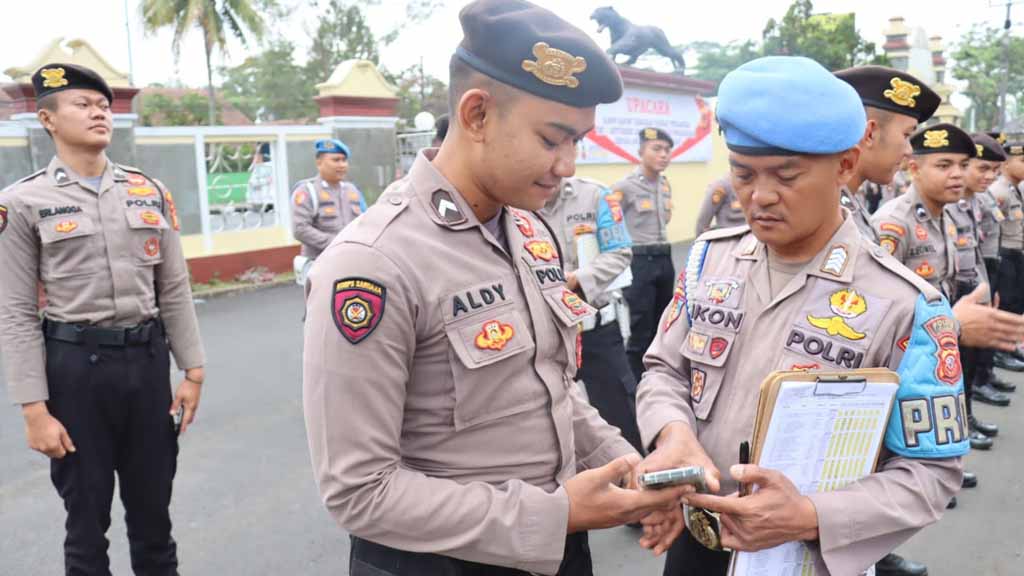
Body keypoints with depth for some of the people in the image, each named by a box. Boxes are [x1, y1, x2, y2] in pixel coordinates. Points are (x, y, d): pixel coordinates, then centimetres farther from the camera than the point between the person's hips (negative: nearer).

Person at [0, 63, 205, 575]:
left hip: (147, 357, 3)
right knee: (87, 519, 11)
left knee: (153, 510, 15)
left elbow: (174, 290, 8)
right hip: (74, 363, -3)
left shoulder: (149, 192, 6)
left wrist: (192, 370, 4)